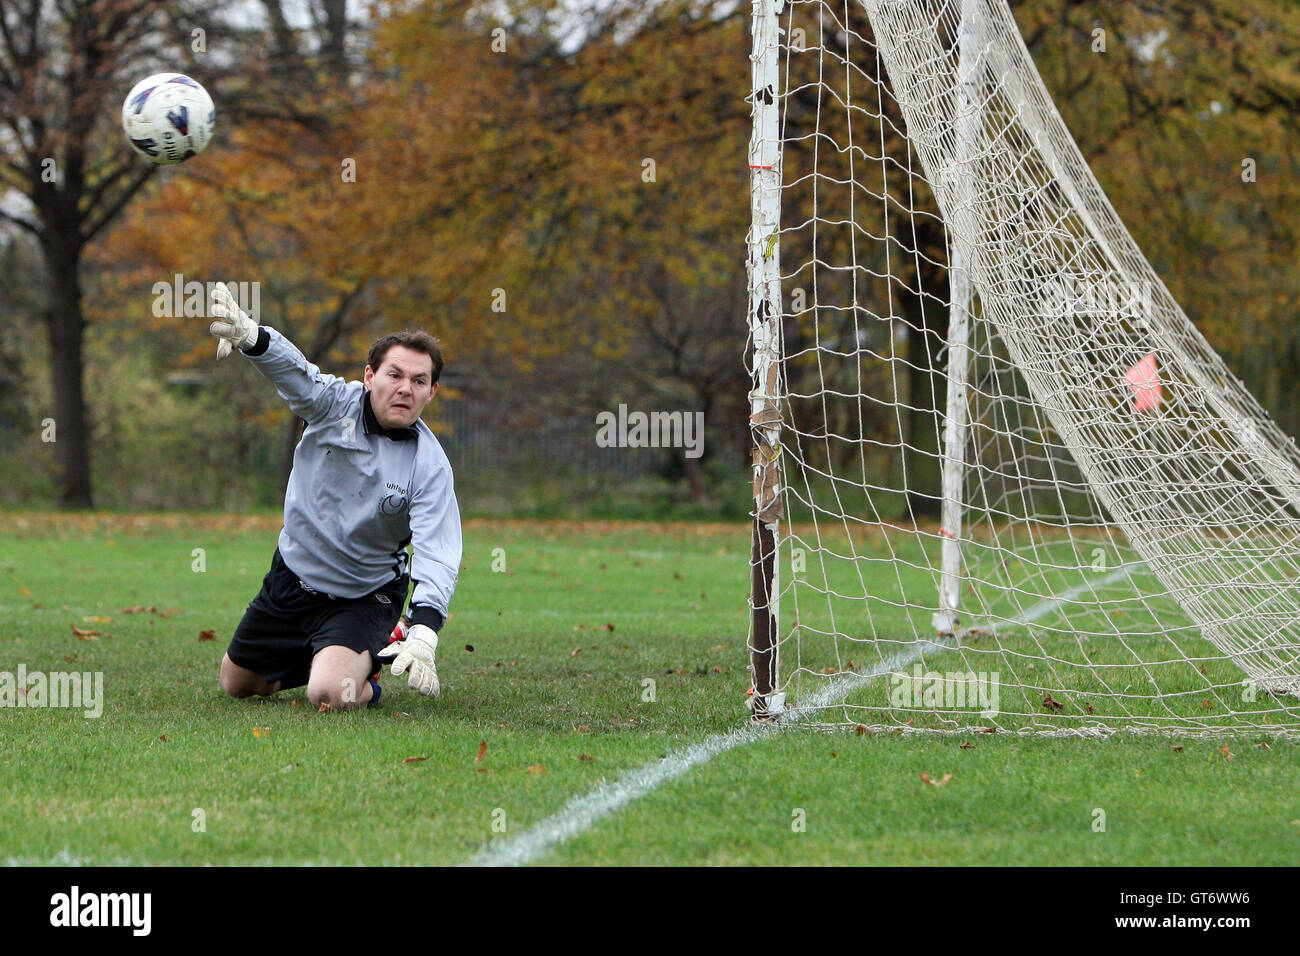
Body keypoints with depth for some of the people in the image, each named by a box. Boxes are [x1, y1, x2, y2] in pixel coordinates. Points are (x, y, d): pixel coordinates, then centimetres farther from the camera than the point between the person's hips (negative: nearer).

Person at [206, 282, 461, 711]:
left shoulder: (430, 466, -21)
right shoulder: (335, 404, -15)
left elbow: (437, 557, -29)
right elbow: (290, 368, -34)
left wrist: (423, 637, -45)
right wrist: (247, 334, -58)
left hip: (364, 598, -3)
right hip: (291, 579, 4)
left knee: (331, 695, -27)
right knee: (238, 684, 17)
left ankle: (367, 661, 9)